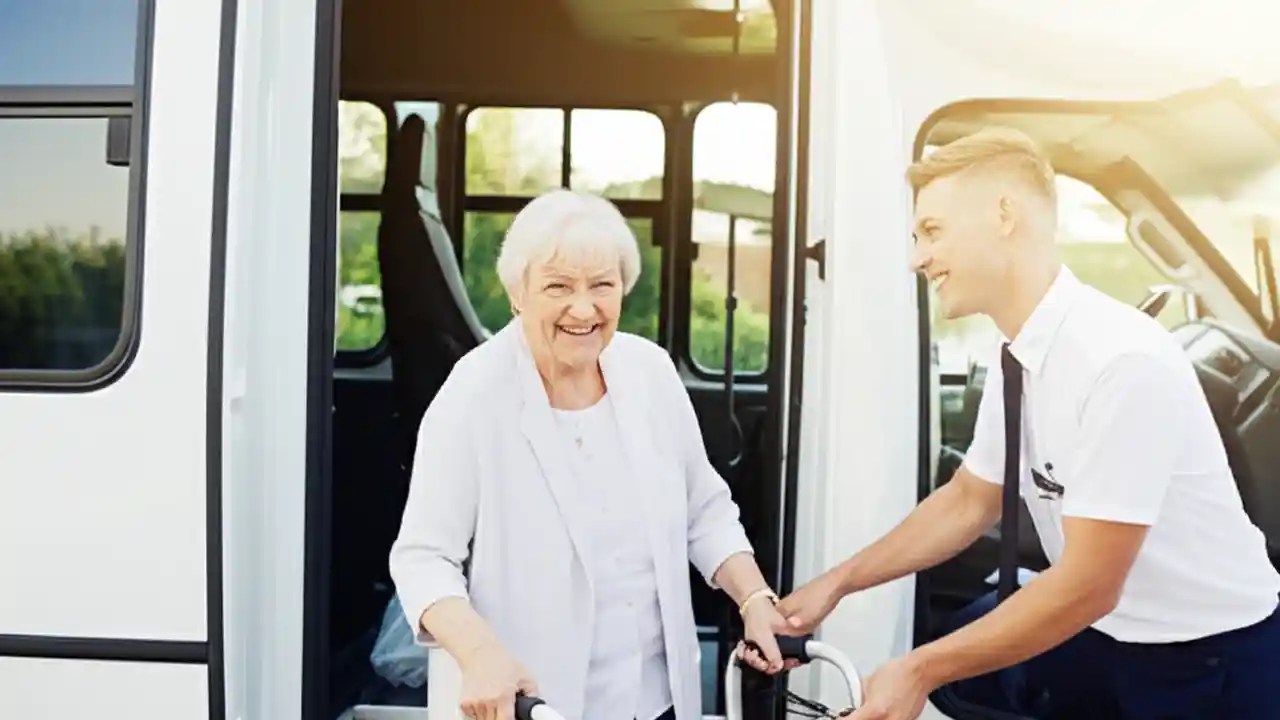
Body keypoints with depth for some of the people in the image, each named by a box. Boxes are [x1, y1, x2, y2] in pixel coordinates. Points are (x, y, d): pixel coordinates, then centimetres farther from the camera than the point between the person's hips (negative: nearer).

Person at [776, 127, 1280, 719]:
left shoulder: (1122, 362, -26)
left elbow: (1086, 587, -24)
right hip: (1108, 633, 6)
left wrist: (920, 670, -20)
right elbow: (967, 501, 9)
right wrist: (836, 583, 4)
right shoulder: (1016, 358, -4)